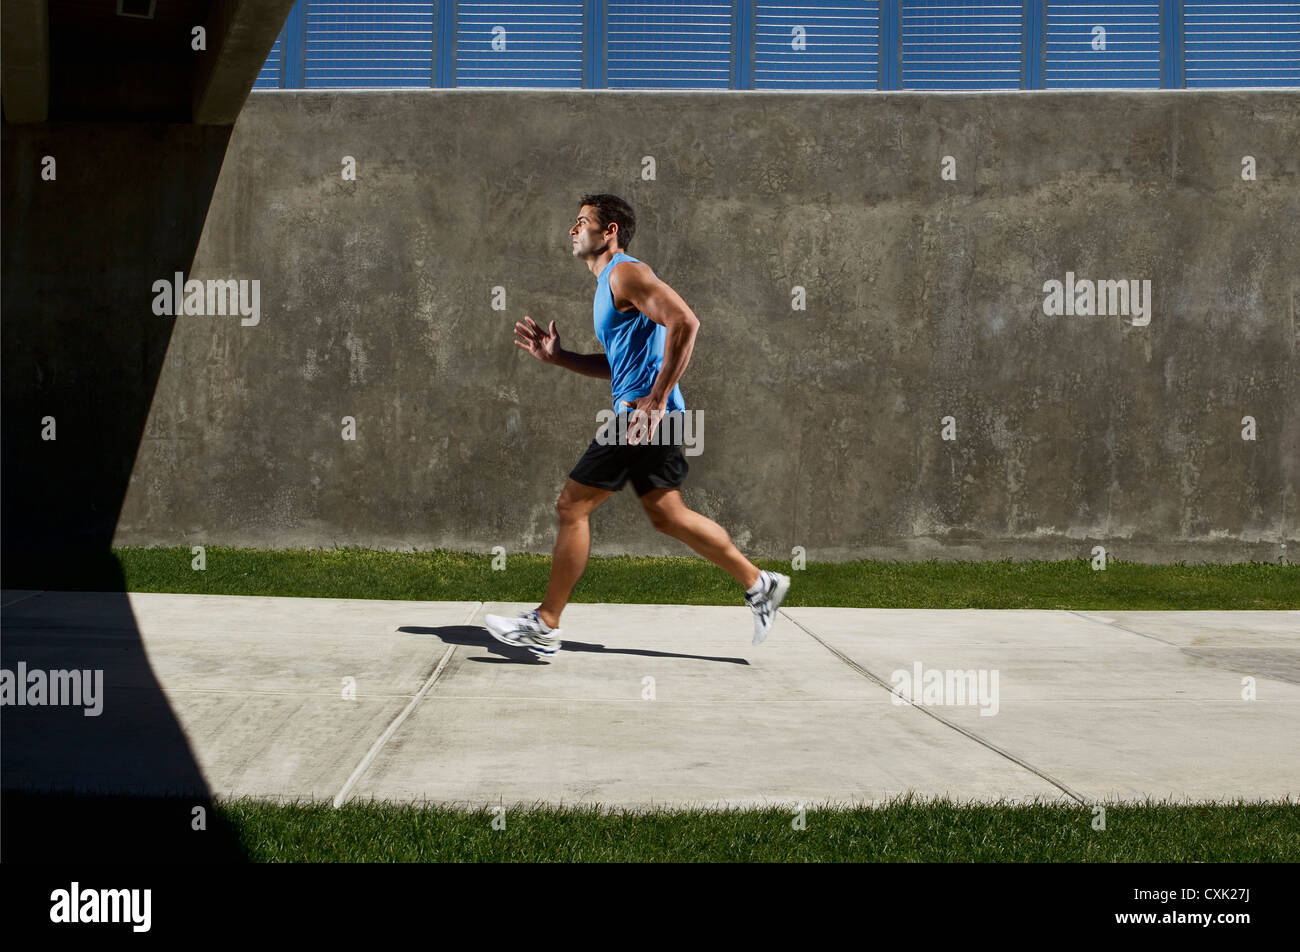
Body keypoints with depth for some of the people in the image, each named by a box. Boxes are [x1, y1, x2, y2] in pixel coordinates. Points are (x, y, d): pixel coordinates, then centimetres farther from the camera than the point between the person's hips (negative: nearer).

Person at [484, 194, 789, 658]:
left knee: (572, 506, -6)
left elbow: (684, 322, -24)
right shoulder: (609, 282, 22)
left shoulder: (626, 273, -10)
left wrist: (657, 398, -24)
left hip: (643, 412, -10)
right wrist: (557, 357, 18)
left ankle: (544, 626, 0)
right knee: (667, 515, 14)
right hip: (642, 415, 10)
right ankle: (759, 584, 21)